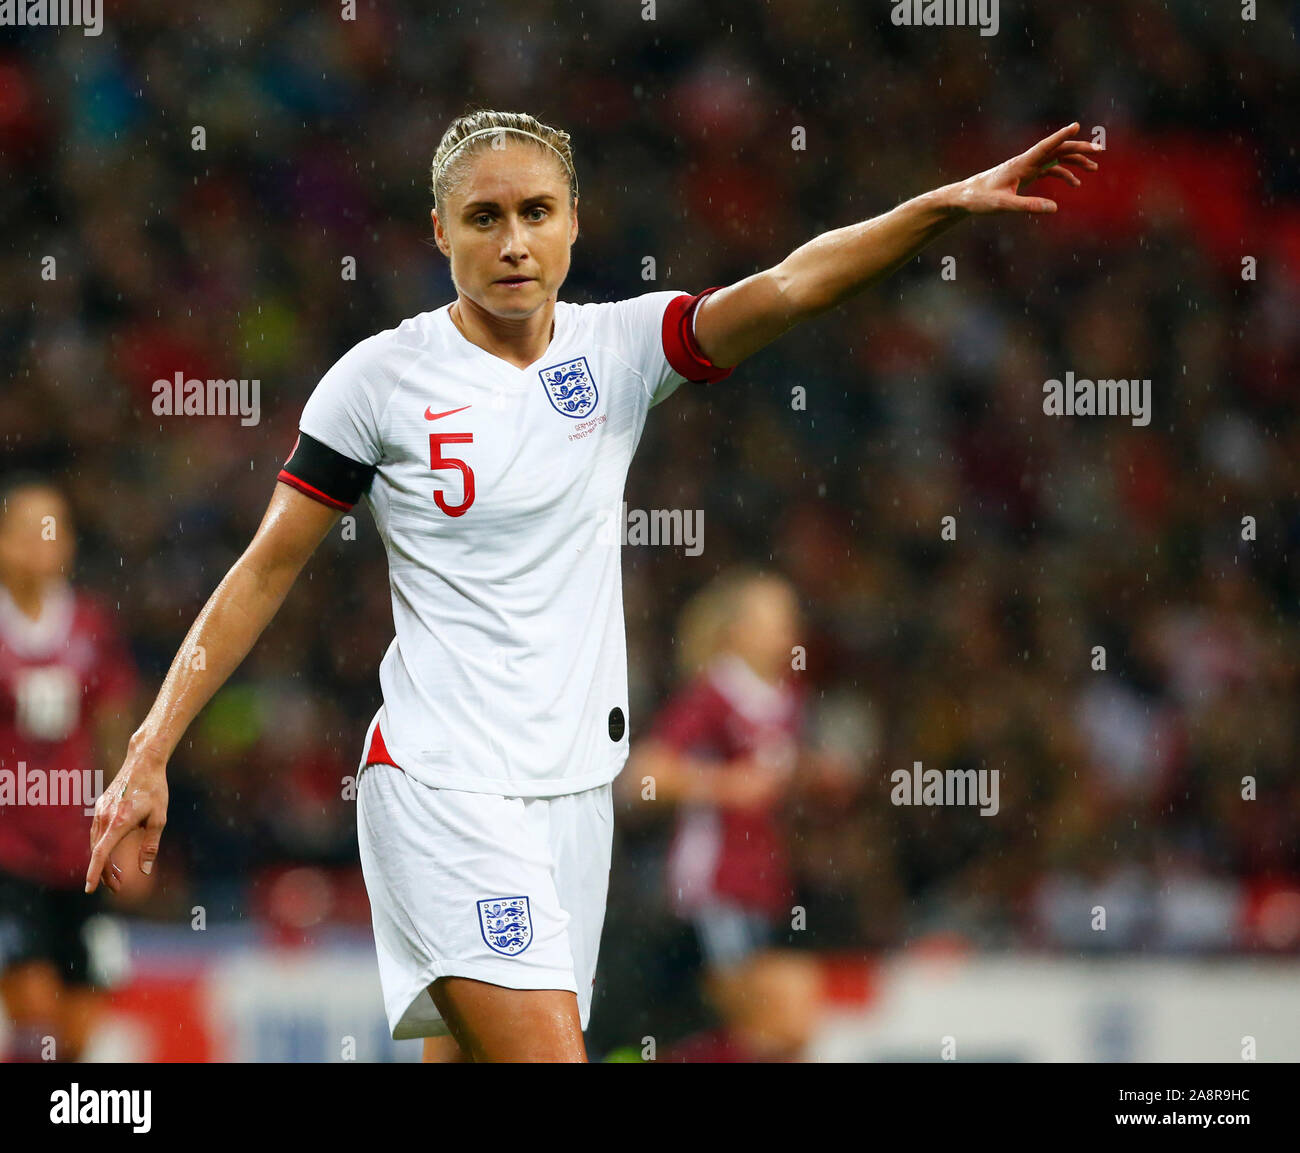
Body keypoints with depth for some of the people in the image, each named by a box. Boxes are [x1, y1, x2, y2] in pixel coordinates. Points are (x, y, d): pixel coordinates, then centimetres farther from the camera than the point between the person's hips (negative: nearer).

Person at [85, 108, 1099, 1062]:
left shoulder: (618, 347, 4)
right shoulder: (382, 379, -4)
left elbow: (788, 288, -12)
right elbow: (265, 572, 1)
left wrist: (948, 206, -27)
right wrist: (150, 754, -4)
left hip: (575, 781, 4)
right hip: (444, 786, -4)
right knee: (542, 1053, -21)